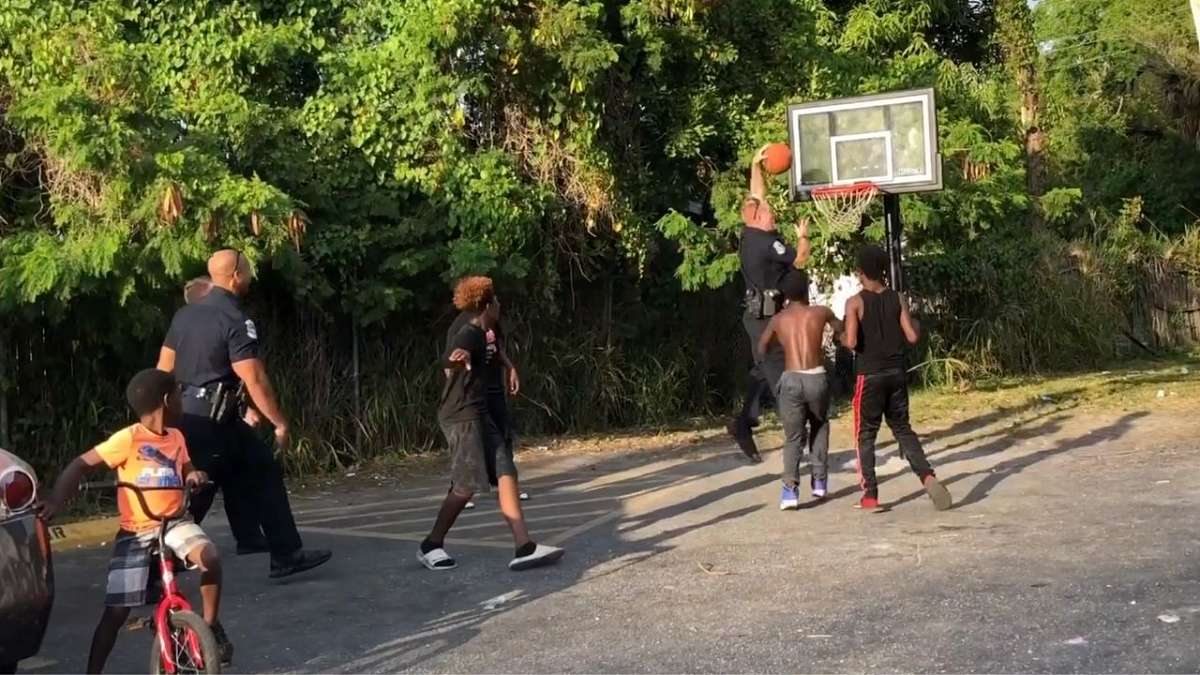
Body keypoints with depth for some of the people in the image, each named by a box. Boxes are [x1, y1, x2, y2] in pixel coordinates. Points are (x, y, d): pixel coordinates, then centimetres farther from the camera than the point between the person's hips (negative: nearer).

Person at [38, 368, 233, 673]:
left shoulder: (176, 438, 6)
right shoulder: (129, 438, -11)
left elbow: (186, 473, 14)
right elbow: (82, 464, -11)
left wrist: (196, 476, -11)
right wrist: (55, 500, -24)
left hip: (174, 523, 3)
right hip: (135, 533, -3)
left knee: (209, 557, -27)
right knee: (116, 610, -4)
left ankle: (211, 625, -7)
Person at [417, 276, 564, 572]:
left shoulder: (479, 335, 16)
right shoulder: (469, 334, -14)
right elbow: (448, 364, -35)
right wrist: (455, 359, -59)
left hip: (478, 415, 10)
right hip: (461, 417, -10)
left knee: (506, 473, -3)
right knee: (467, 484, -10)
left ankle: (524, 547, -10)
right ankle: (431, 545, 5)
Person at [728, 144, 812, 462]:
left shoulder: (750, 235, 9)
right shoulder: (766, 242, -18)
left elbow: (757, 197, 21)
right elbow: (799, 260, -14)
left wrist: (756, 165, 25)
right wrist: (803, 236, 3)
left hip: (758, 313, 10)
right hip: (767, 315, -10)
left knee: (764, 369, 11)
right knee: (779, 370, -9)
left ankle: (744, 422, 9)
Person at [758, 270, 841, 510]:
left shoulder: (778, 320, 12)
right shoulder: (820, 312, 11)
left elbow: (761, 349, 25)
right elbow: (841, 330, 31)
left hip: (791, 380, 0)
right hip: (816, 378, 0)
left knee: (793, 438, 6)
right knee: (819, 427, 25)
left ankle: (790, 489, -12)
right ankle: (820, 480, 20)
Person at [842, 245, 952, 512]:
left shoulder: (855, 303, -11)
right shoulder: (897, 299, 1)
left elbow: (851, 342, -19)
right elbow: (912, 337, -2)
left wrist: (842, 338, 3)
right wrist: (916, 323, 19)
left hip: (870, 376, -4)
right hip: (897, 373, 4)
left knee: (866, 434, 6)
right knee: (902, 428, 16)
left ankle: (870, 496, 4)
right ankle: (927, 476, -4)